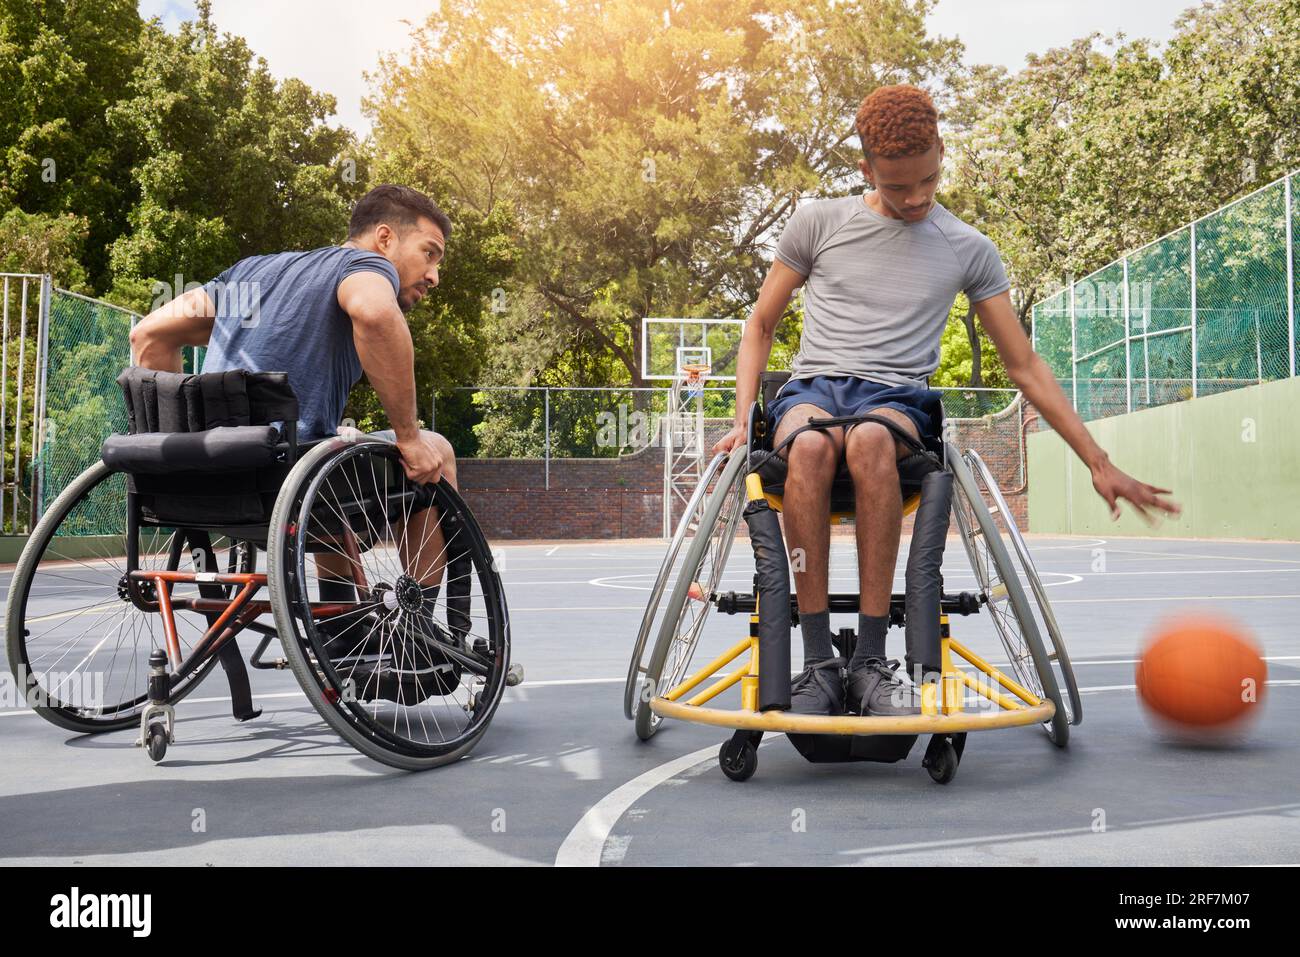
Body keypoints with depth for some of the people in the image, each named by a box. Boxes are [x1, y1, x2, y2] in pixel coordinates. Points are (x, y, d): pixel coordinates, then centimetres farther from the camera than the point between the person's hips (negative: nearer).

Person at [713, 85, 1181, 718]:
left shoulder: (968, 250, 13)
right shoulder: (818, 222, 11)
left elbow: (1025, 367, 15)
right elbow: (760, 326, 16)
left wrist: (1099, 464, 9)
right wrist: (744, 421, -1)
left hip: (898, 401, 0)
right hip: (812, 389, 0)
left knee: (870, 439, -39)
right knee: (809, 445, -39)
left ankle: (871, 662, -35)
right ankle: (818, 664, -33)